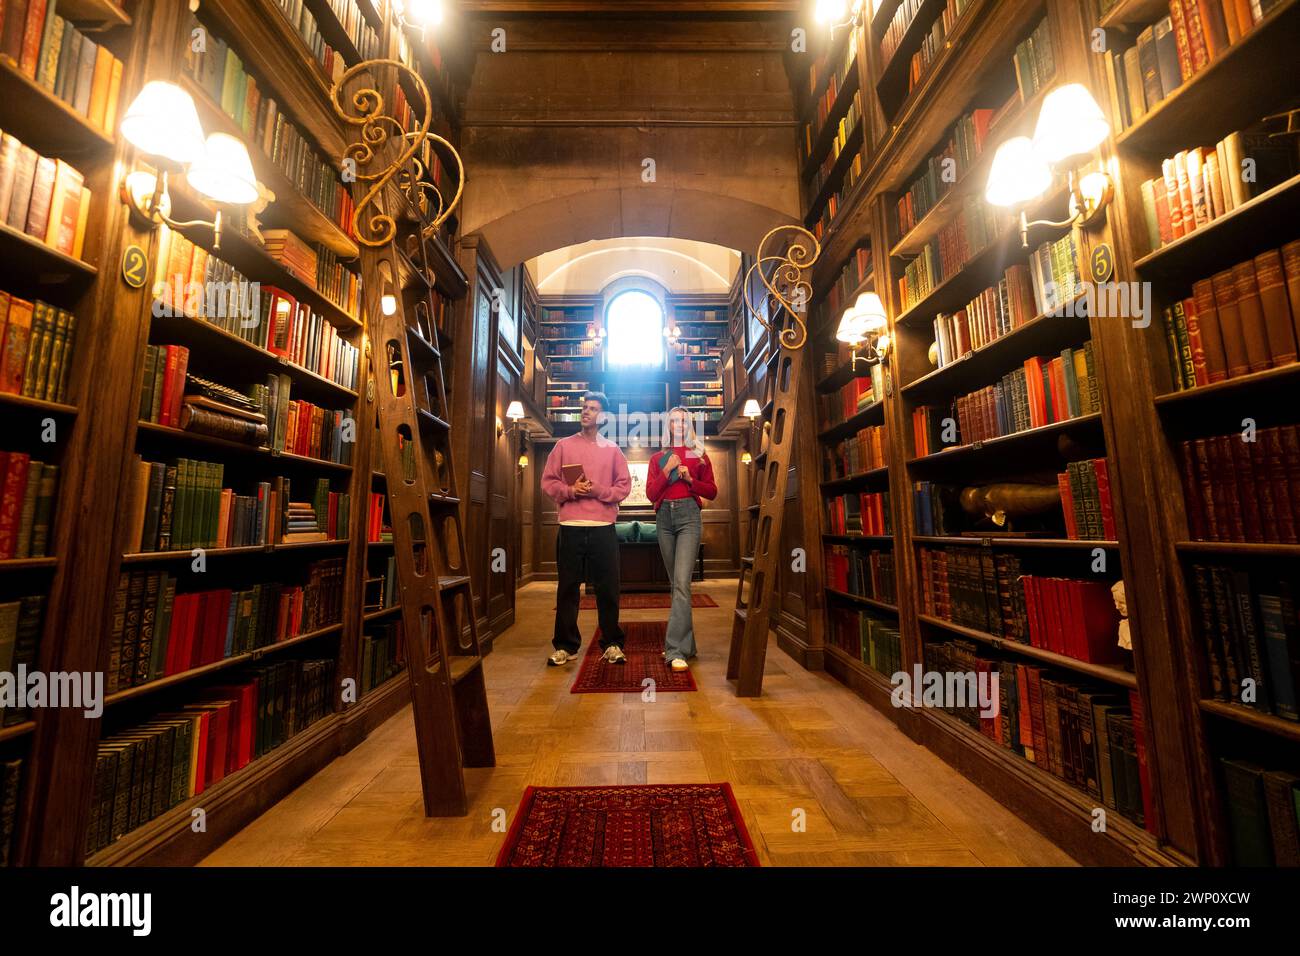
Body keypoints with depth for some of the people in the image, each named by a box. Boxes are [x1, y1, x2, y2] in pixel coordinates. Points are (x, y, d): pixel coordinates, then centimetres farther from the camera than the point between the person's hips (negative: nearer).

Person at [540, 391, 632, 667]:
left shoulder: (612, 449, 11)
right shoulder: (563, 445, 10)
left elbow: (624, 486, 5)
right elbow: (548, 482, 6)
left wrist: (598, 490, -11)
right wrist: (571, 491, -12)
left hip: (603, 528, 0)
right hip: (570, 527, 0)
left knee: (608, 588, 4)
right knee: (567, 588, 6)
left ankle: (612, 644, 17)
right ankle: (566, 646, 19)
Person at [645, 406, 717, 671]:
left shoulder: (699, 456, 10)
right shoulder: (658, 458, 15)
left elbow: (712, 492, 9)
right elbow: (650, 494, 6)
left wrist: (690, 479, -7)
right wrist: (667, 470, -6)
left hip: (689, 515, -3)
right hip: (664, 517, 4)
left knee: (682, 582, -16)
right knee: (676, 582, 10)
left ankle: (677, 650, -15)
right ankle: (686, 642, 22)